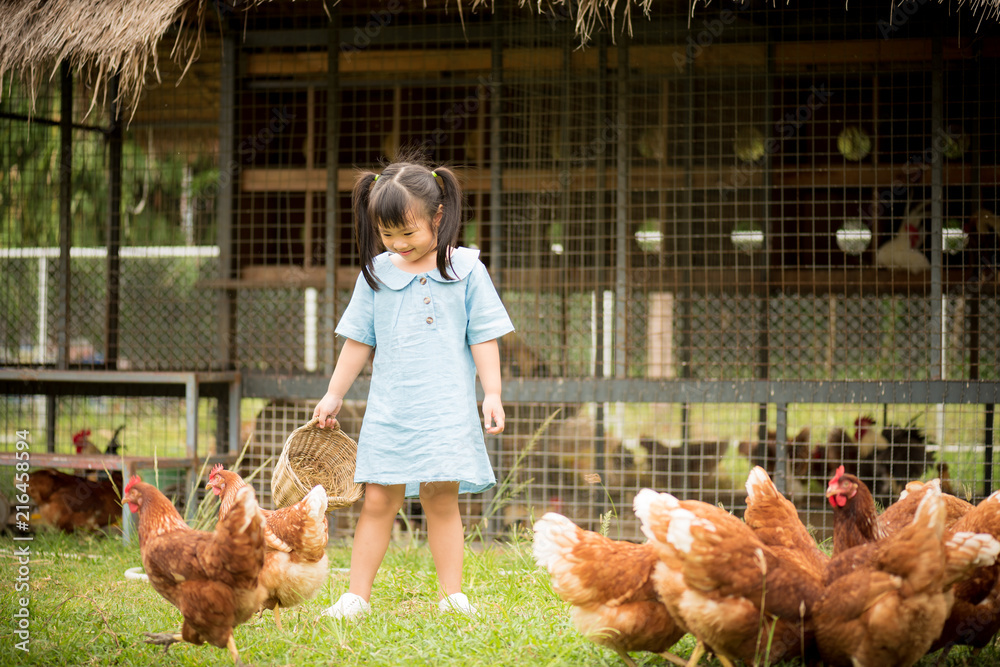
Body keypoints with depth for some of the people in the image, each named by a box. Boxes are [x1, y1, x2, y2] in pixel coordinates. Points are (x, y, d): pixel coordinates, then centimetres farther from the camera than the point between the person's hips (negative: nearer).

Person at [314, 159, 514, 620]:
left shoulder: (465, 270, 1)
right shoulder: (376, 273, 7)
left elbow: (483, 337, 3)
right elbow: (359, 340, 15)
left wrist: (492, 393, -3)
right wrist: (334, 395, 16)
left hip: (446, 407, -2)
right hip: (388, 409, 2)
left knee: (440, 499, -3)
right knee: (377, 500, 0)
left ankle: (453, 595, 3)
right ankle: (356, 596, 5)